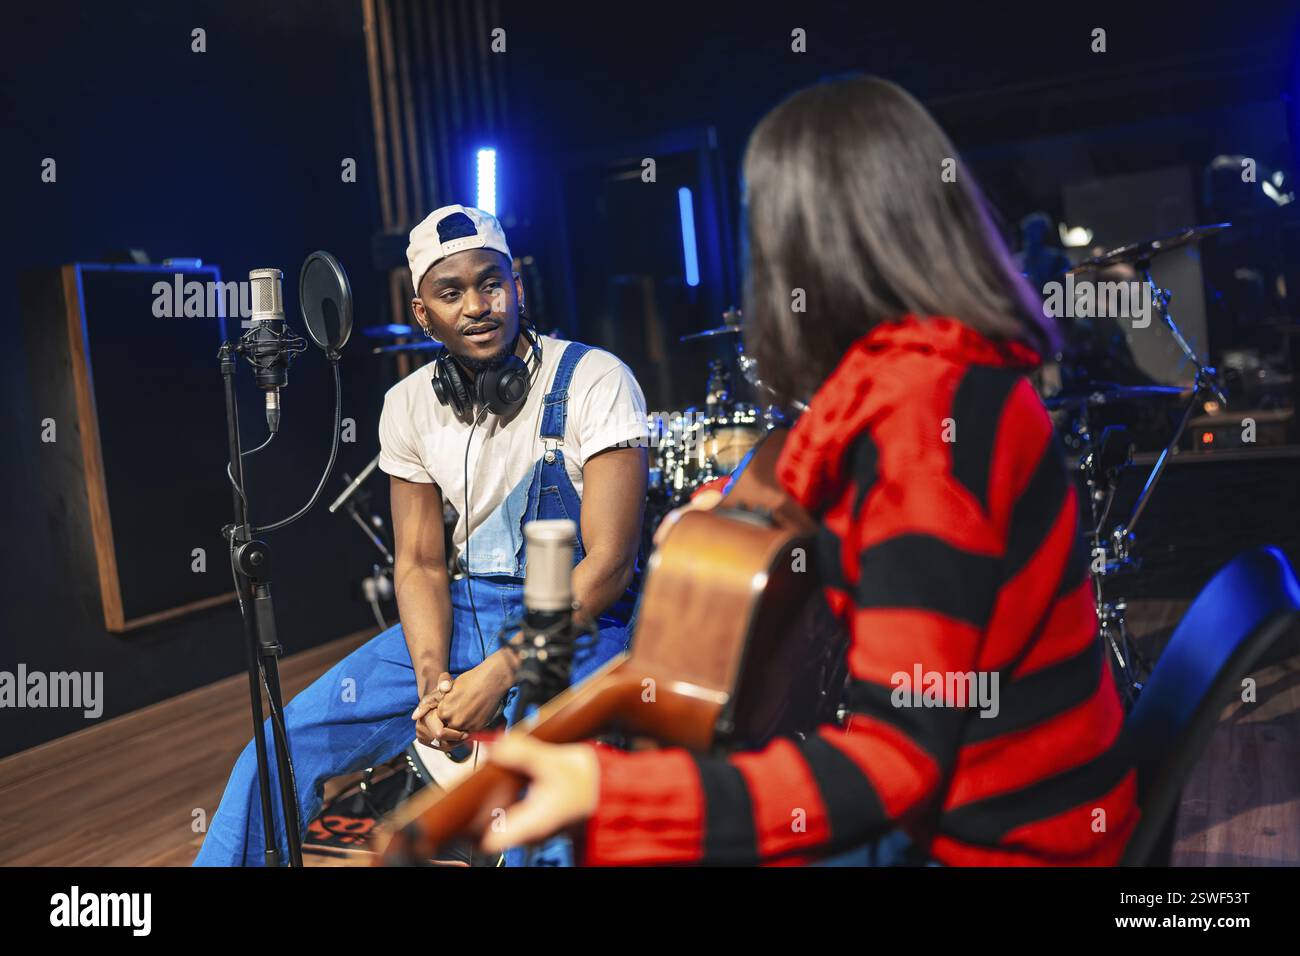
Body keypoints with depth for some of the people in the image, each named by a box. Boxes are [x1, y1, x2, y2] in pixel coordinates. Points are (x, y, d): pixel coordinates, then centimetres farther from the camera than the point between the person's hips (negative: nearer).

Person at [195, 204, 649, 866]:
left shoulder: (593, 381, -12)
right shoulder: (410, 404, 3)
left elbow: (609, 563, -16)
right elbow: (420, 562, 4)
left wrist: (500, 672, -22)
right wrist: (433, 680, -15)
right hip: (463, 614, 5)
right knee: (282, 748, -5)